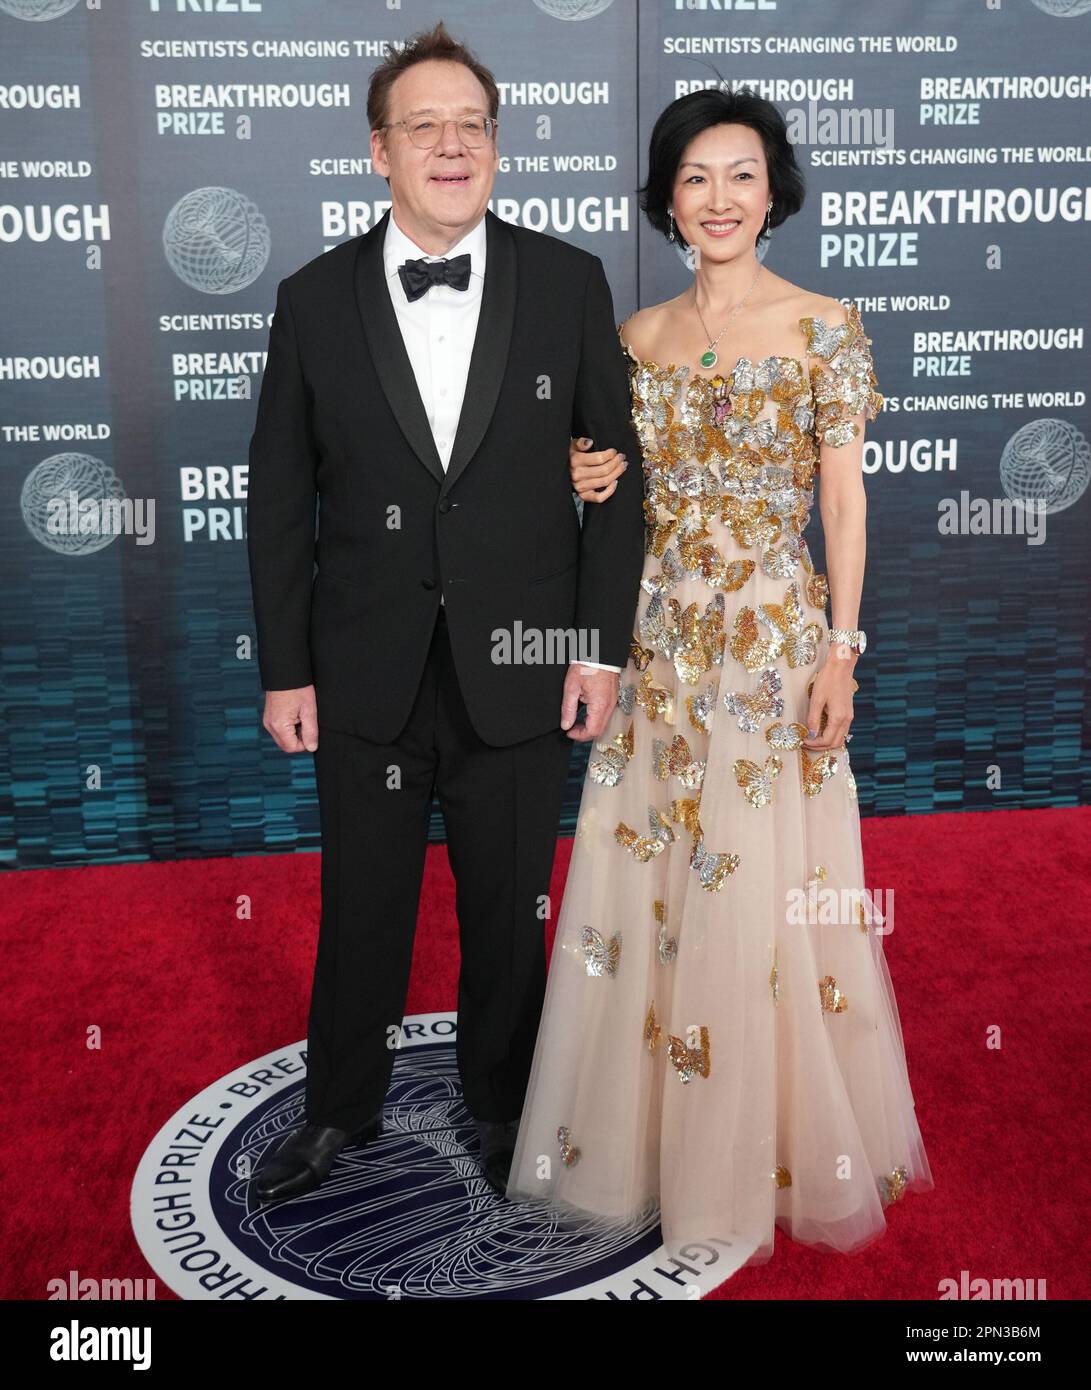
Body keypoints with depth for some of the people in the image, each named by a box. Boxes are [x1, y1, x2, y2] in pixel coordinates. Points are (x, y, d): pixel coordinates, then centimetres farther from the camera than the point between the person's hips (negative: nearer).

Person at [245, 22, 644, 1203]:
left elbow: (615, 473, 0)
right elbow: (280, 500, 2)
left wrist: (602, 646, -5)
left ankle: (501, 1105, 39)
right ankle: (341, 1112, 38)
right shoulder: (315, 299, 0)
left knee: (509, 913, 15)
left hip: (518, 669, 0)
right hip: (367, 674, 1)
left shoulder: (567, 283, -1)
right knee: (360, 909, 15)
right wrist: (284, 670, 0)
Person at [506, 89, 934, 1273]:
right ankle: (644, 1131, 29)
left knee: (760, 895, 0)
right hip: (658, 639, 4)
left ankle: (763, 1155, 20)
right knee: (645, 887, 9)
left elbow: (843, 498, -4)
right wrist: (596, 487, -5)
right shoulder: (639, 337, 10)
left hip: (774, 640, -4)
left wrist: (841, 649, -10)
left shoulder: (823, 326, -2)